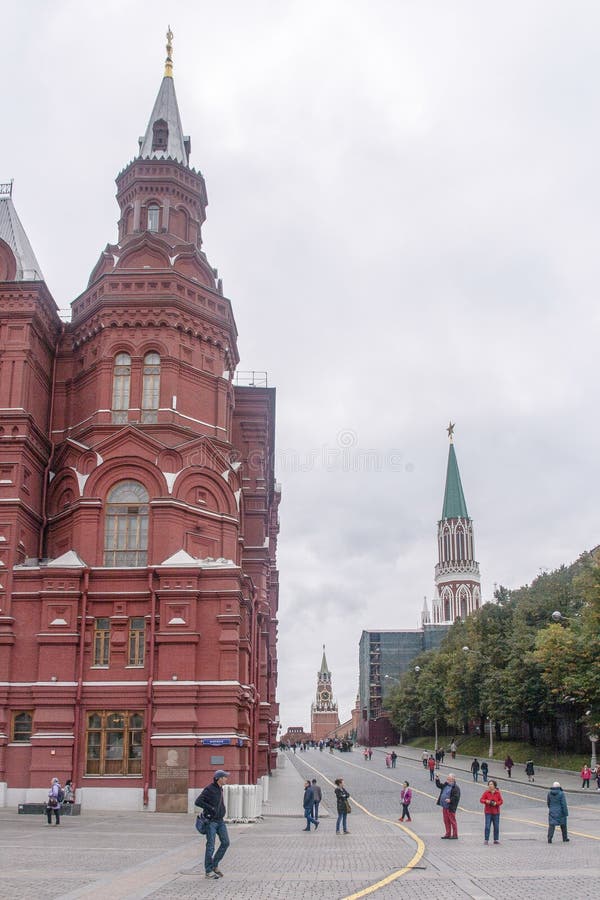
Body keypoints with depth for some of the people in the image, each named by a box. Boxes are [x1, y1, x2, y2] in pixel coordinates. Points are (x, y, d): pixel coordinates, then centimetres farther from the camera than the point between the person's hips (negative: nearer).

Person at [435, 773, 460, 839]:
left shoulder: (455, 788, -13)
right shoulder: (445, 785, 12)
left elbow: (456, 797, -18)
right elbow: (439, 785, 25)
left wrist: (450, 800, -26)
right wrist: (437, 779, 11)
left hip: (450, 808, -8)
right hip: (444, 807, 8)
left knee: (452, 821, -1)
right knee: (446, 821, 14)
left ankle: (455, 835, 8)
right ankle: (448, 834, 24)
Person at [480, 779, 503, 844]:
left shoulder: (498, 793, 2)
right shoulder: (486, 792, -1)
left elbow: (501, 801, 2)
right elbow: (481, 800, -3)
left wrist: (496, 803, -16)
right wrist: (486, 801, -22)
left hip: (496, 812, 2)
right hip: (488, 812, -2)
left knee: (496, 826, 6)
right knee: (487, 826, -8)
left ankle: (496, 839, 17)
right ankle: (486, 840, -2)